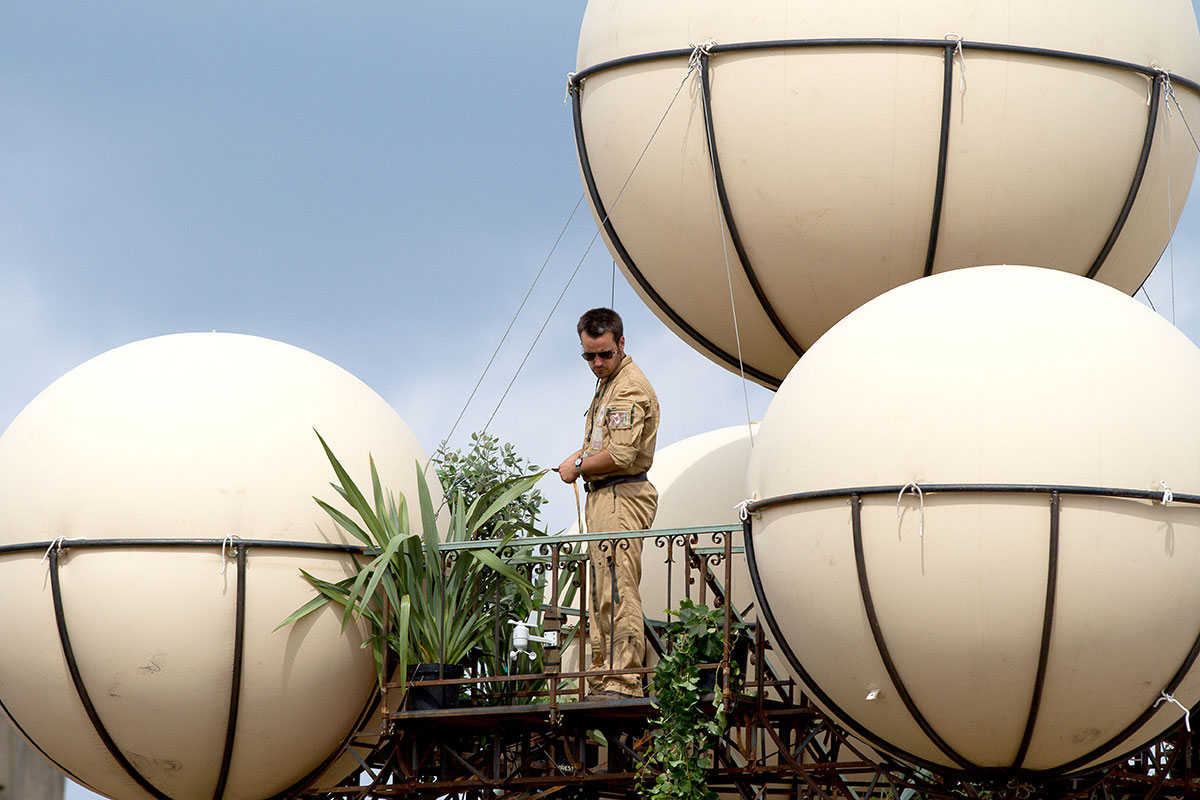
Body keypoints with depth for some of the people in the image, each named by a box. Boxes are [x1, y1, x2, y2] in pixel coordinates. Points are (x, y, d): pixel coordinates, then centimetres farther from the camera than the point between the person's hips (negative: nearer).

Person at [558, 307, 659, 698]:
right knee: (602, 593, 13)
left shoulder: (630, 387, -14)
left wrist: (578, 467, -7)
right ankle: (603, 673, 18)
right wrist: (581, 456, 14)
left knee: (618, 592, -15)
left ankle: (624, 682, -18)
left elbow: (621, 455, -22)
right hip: (603, 498, 11)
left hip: (621, 499, -11)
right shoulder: (607, 382, 19)